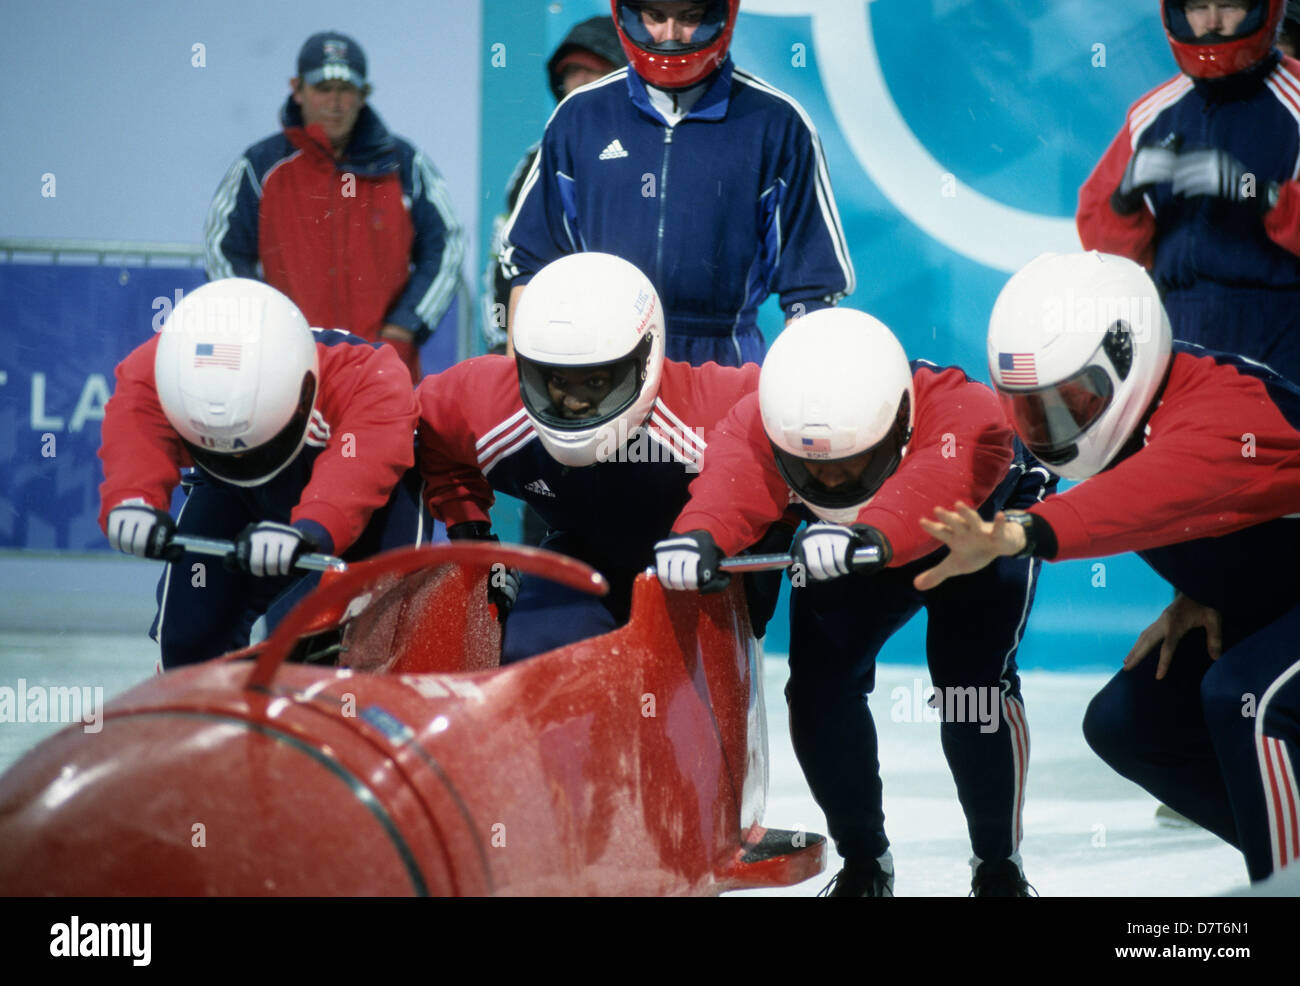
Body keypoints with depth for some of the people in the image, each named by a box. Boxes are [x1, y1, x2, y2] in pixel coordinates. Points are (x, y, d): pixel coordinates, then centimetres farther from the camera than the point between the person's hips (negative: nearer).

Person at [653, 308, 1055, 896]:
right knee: (819, 679, -13)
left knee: (971, 675, -22)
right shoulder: (764, 422, -34)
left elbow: (931, 487, -64)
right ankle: (864, 862, 8)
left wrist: (872, 535, -83)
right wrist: (700, 535, -75)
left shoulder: (961, 414, -43)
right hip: (859, 543, 3)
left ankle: (999, 865, -2)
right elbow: (735, 478, -53)